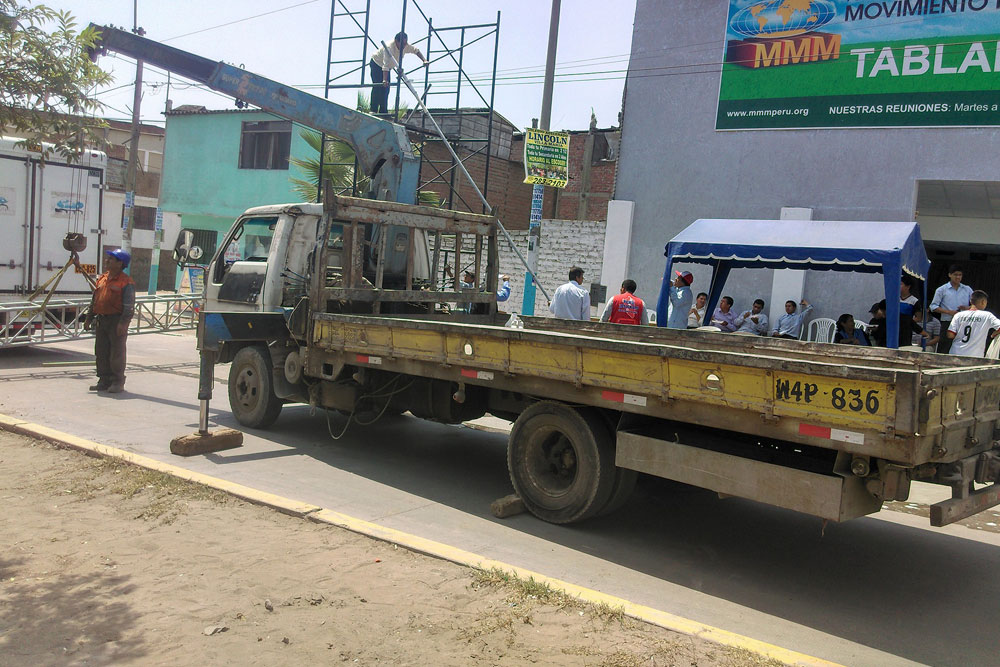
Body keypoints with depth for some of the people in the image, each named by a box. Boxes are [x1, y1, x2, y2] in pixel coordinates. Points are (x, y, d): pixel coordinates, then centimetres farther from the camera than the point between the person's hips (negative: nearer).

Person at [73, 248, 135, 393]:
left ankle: (118, 383, 4)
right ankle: (104, 381, 19)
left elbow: (129, 306, -14)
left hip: (116, 321, -8)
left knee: (116, 352, -3)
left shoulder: (126, 282, -9)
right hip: (101, 320, 8)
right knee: (101, 352, 11)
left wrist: (123, 323, -22)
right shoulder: (101, 278, 15)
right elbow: (94, 300, 21)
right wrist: (89, 318, 18)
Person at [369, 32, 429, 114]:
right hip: (376, 64, -7)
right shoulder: (389, 47, -38)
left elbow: (416, 50, 1)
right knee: (378, 87, -18)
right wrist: (385, 80, -54)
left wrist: (424, 60, -11)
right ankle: (373, 110, -19)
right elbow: (386, 65, -46)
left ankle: (383, 111, 0)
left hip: (387, 67, 7)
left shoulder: (406, 46, -17)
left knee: (386, 89, -1)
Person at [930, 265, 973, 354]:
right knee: (944, 351, -5)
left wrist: (967, 308, -10)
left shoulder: (967, 289, 13)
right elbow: (933, 306, 0)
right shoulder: (942, 290, 4)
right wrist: (949, 312, -11)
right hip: (947, 323, -3)